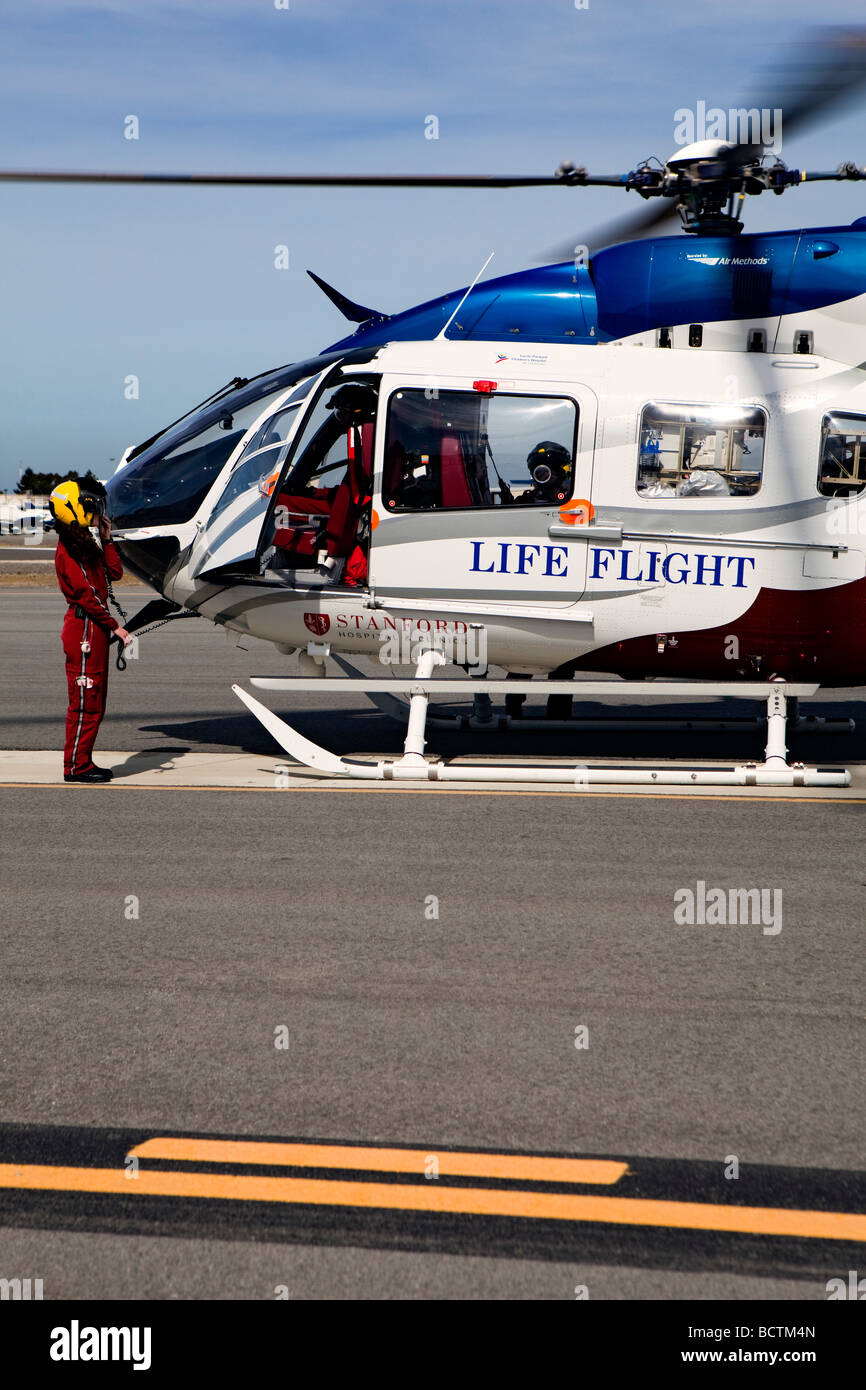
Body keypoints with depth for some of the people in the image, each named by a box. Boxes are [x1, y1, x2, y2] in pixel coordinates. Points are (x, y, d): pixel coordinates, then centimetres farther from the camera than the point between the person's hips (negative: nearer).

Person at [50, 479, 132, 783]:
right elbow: (86, 595, -19)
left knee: (95, 700, 13)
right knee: (85, 700, -7)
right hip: (84, 629, -10)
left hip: (95, 629, 10)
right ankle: (76, 766, -2)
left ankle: (83, 762, 18)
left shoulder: (86, 544, 17)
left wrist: (107, 540, 11)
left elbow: (115, 572, 16)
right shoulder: (69, 550, -14)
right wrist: (115, 626, -17)